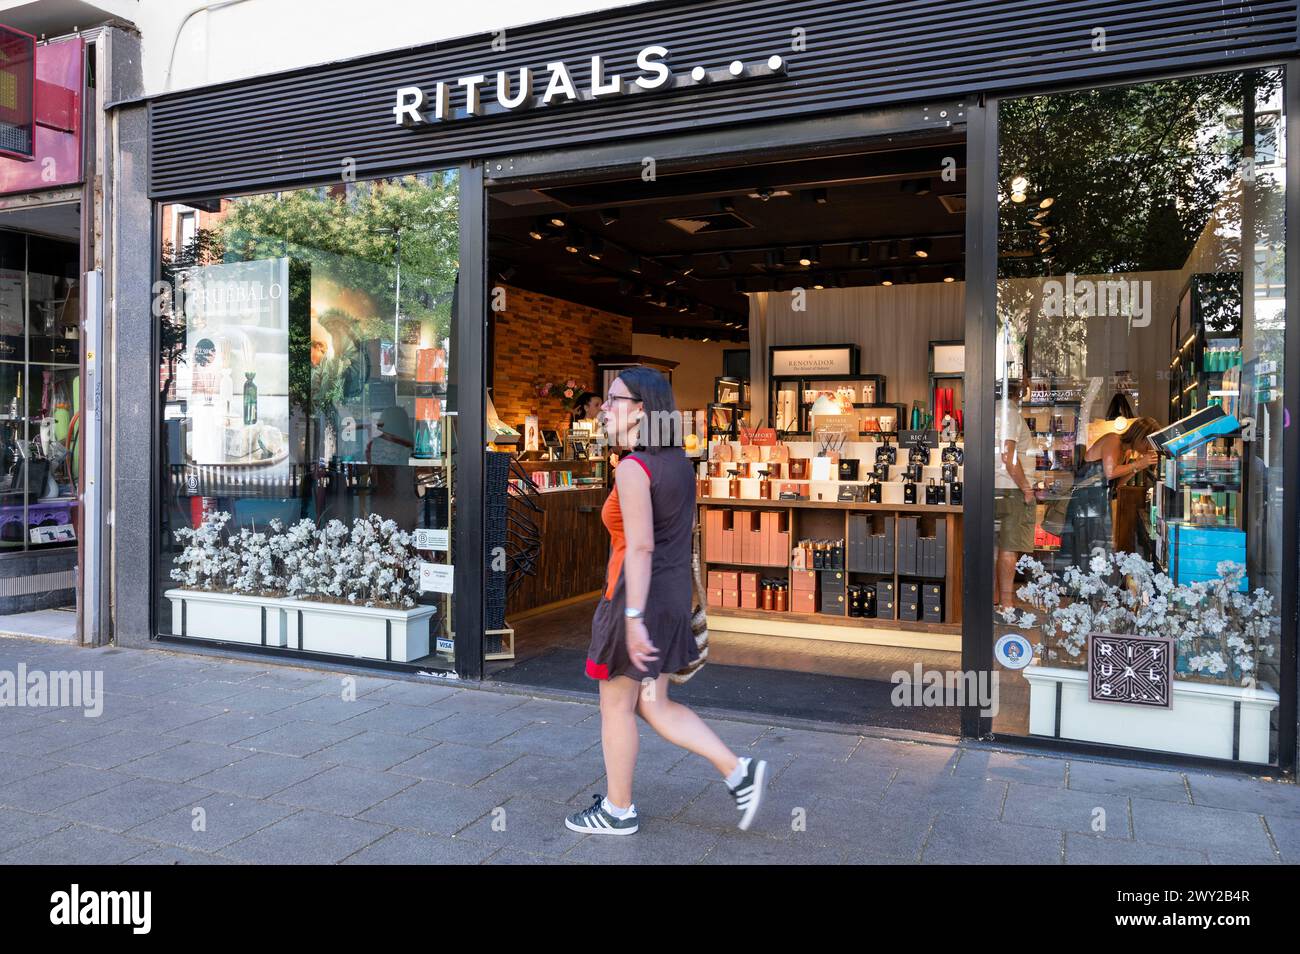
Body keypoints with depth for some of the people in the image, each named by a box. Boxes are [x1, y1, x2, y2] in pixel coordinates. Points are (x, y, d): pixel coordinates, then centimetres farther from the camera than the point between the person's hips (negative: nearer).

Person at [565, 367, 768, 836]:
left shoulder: (633, 468, -17)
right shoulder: (678, 462, 9)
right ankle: (739, 772, 14)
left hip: (639, 599, -8)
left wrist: (633, 618, -23)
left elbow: (640, 547, -23)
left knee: (616, 705, 9)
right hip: (673, 595, 9)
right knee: (654, 705, 18)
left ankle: (618, 810, 25)